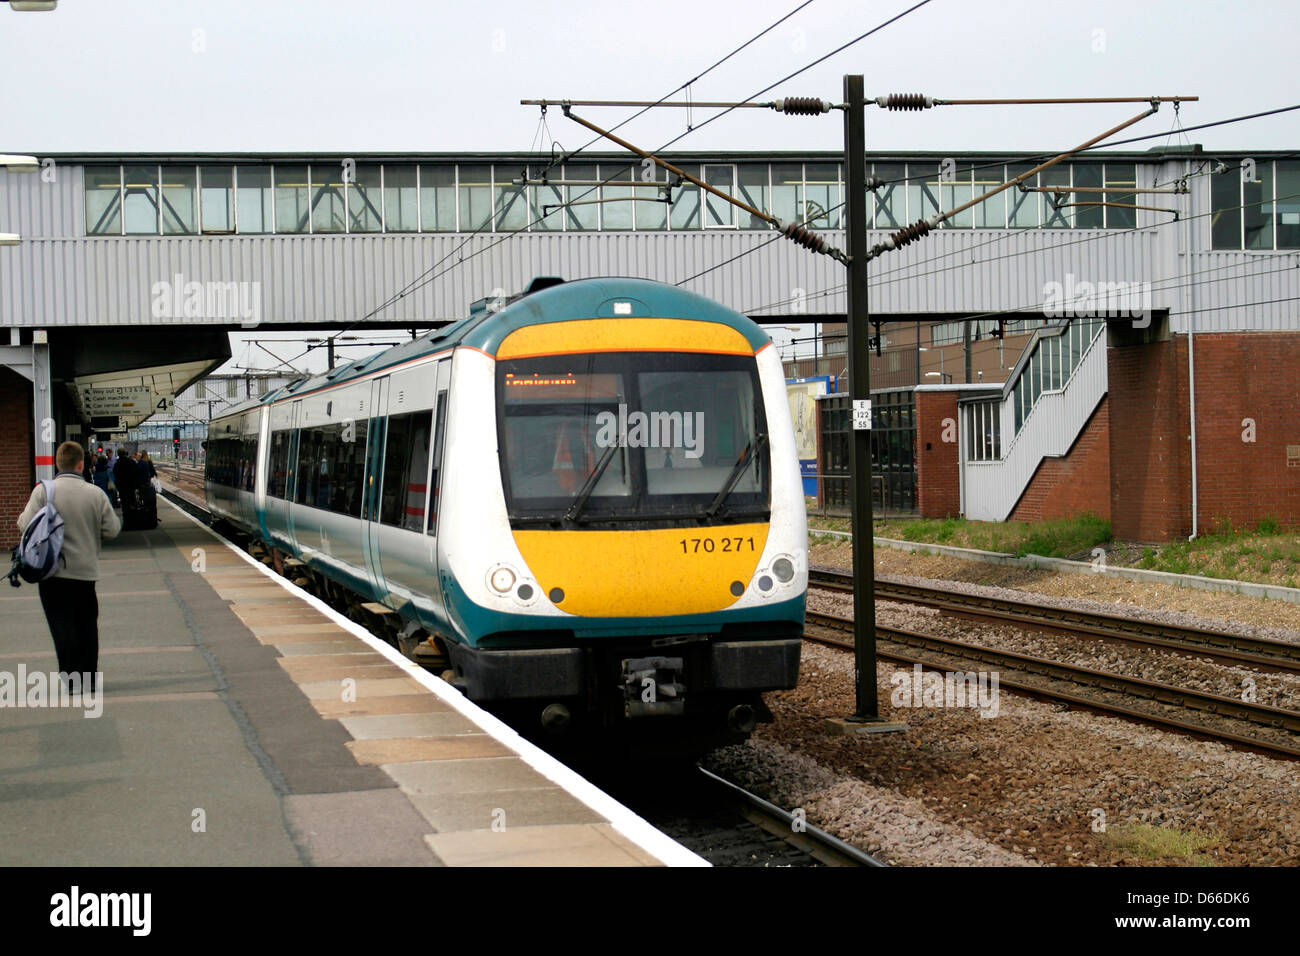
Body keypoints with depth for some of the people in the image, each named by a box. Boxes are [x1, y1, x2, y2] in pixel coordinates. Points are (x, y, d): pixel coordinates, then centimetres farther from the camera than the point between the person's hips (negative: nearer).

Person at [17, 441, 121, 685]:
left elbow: (26, 525, -12)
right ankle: (88, 677, 16)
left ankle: (71, 676, -3)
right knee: (86, 624, 13)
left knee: (62, 624, 2)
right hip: (86, 570, 2)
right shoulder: (95, 493, -5)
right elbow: (112, 529, -2)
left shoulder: (43, 491, -10)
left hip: (53, 571, -2)